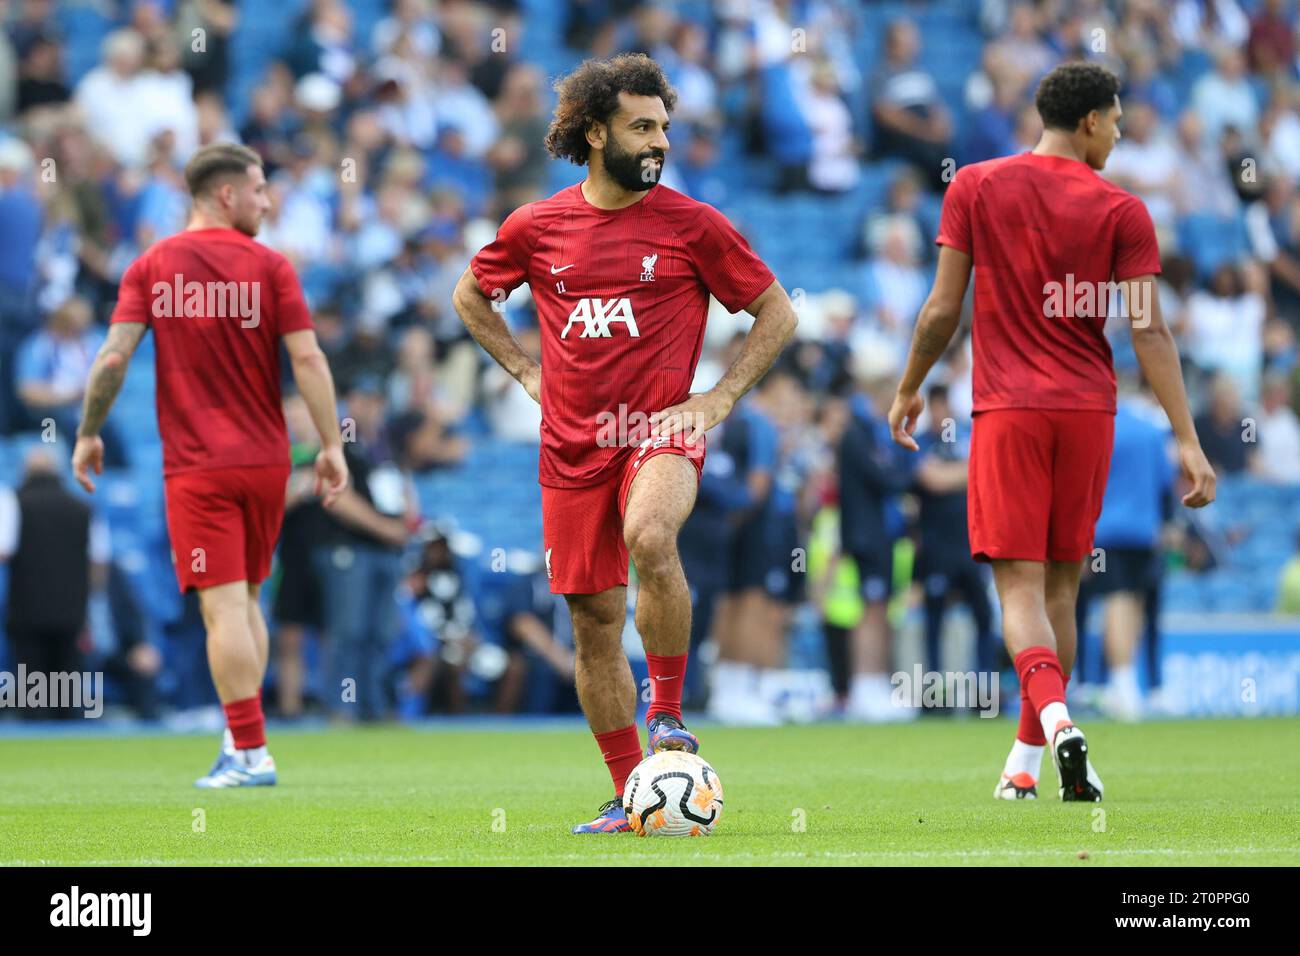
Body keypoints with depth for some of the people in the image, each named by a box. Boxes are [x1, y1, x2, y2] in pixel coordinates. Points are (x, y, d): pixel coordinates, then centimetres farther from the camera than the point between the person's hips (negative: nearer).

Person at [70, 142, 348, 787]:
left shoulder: (153, 267, 1)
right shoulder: (269, 267, 0)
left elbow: (114, 356, -6)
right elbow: (307, 358, -7)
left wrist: (88, 433, 4)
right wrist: (331, 446, -4)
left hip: (197, 467, -2)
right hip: (266, 461, 2)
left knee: (224, 607, -6)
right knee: (247, 601, 16)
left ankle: (251, 752, -11)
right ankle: (239, 743, 17)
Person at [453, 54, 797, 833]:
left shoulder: (693, 225, -1)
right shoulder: (536, 227, 4)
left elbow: (778, 314, 6)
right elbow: (472, 297, 23)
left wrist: (718, 399, -2)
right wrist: (527, 372, 11)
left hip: (660, 430, -3)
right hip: (573, 445, 3)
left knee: (649, 537, -34)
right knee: (594, 619, 3)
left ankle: (668, 711, -18)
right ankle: (630, 795, 14)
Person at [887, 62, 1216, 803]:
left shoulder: (975, 188, 1)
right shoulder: (1122, 211, 0)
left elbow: (942, 310, 1)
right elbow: (1150, 331, -6)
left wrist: (909, 389, 16)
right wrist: (1188, 441, -6)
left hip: (1007, 410, -1)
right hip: (1089, 410, 1)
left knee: (1020, 586, -5)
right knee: (1060, 586, 13)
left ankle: (1056, 718, -31)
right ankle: (1026, 763, 17)